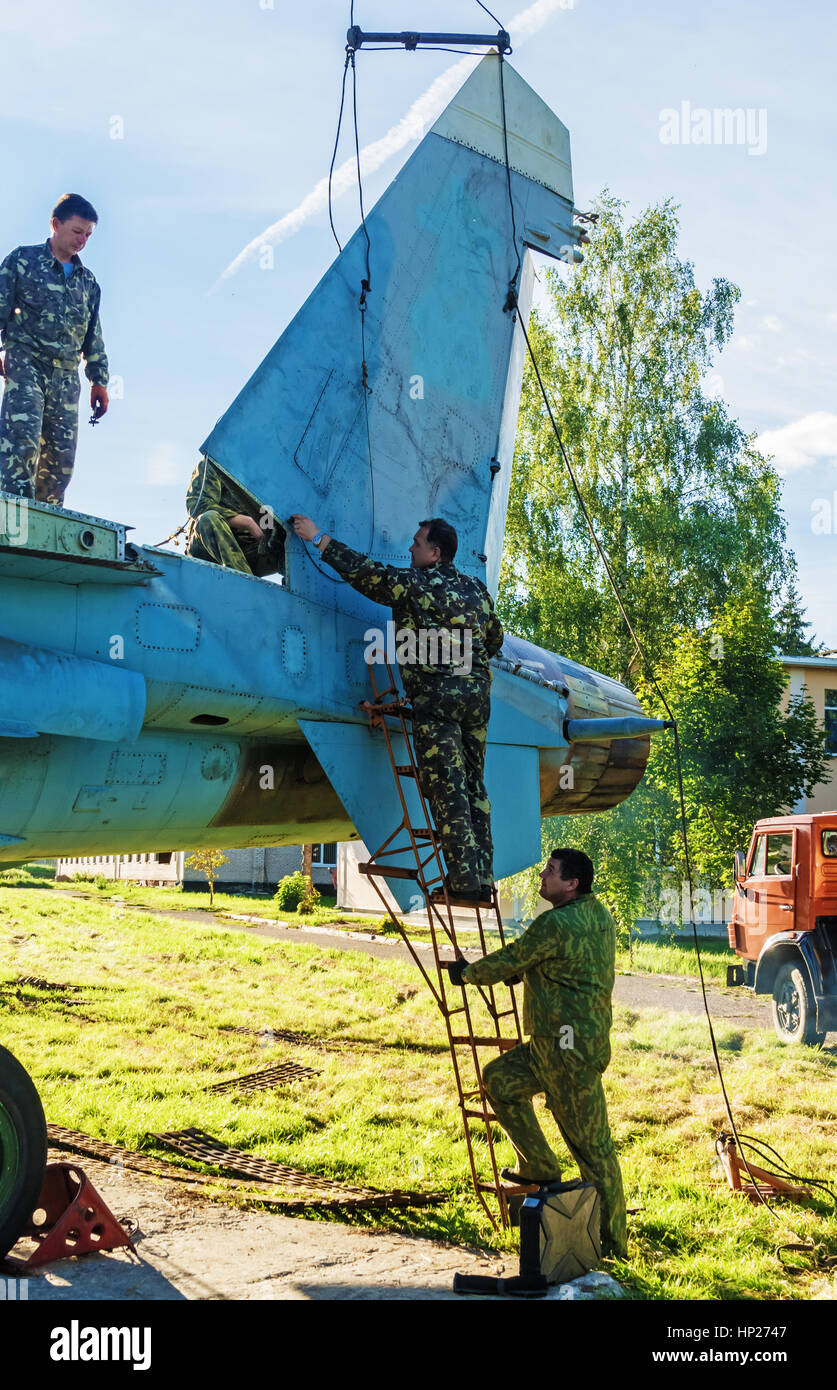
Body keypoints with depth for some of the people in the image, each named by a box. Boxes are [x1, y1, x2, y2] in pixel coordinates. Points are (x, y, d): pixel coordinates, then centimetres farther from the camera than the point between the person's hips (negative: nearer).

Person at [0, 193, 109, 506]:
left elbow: (93, 336, 23)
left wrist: (99, 380, 16)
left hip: (66, 377, 5)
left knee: (61, 458, -2)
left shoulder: (88, 281, 20)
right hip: (26, 364, -5)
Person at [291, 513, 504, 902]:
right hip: (477, 691, 7)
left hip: (436, 693, -7)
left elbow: (365, 571, -2)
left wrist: (319, 539, 8)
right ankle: (483, 880, 7)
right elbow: (494, 638, 26)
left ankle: (465, 881, -11)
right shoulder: (476, 589, 16)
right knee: (472, 786, 9)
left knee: (446, 789, -7)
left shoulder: (414, 583, -3)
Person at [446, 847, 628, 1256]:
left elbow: (509, 962, -7)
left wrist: (468, 973, 10)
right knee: (500, 1079, 18)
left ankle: (614, 1243, 8)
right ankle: (539, 1168, 24)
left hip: (571, 1048, -10)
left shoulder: (556, 924, -19)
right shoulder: (598, 914, 9)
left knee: (591, 1144, -1)